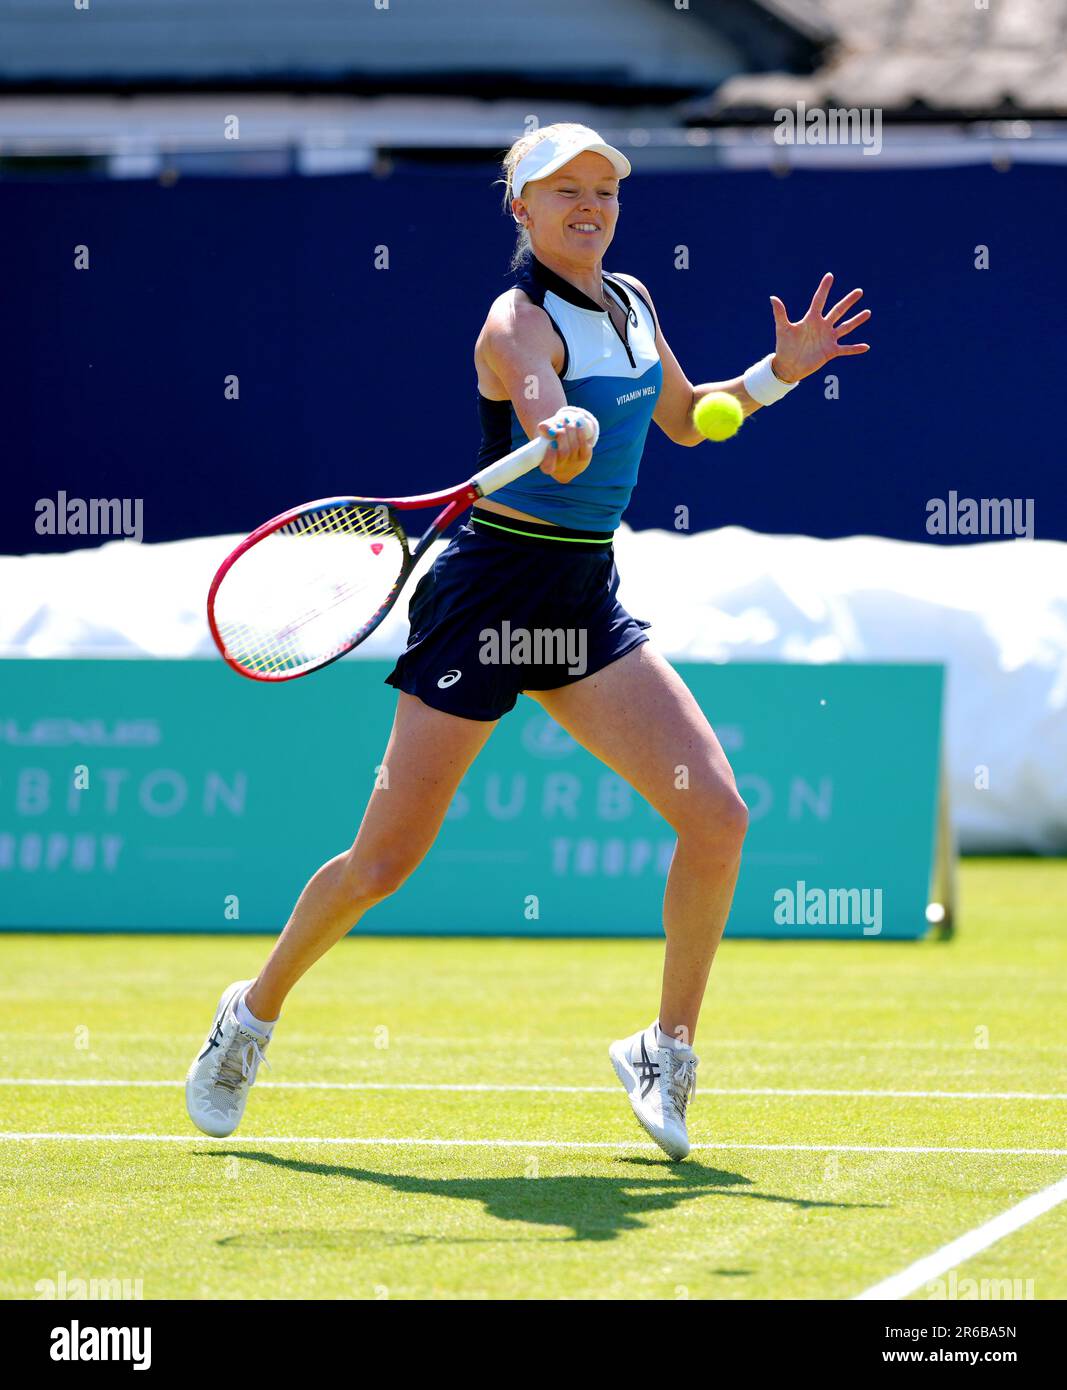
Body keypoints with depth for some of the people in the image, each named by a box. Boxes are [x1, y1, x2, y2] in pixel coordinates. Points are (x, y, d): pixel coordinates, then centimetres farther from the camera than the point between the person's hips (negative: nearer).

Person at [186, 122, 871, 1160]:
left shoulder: (631, 304, 9)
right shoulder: (520, 322, -15)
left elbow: (685, 420, 27)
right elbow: (562, 451, -34)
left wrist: (778, 373, 13)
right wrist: (564, 434, -57)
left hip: (587, 604, 7)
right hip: (491, 593, -6)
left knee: (716, 813, -11)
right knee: (385, 860, -3)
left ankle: (666, 1052, 4)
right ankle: (254, 1014, 23)